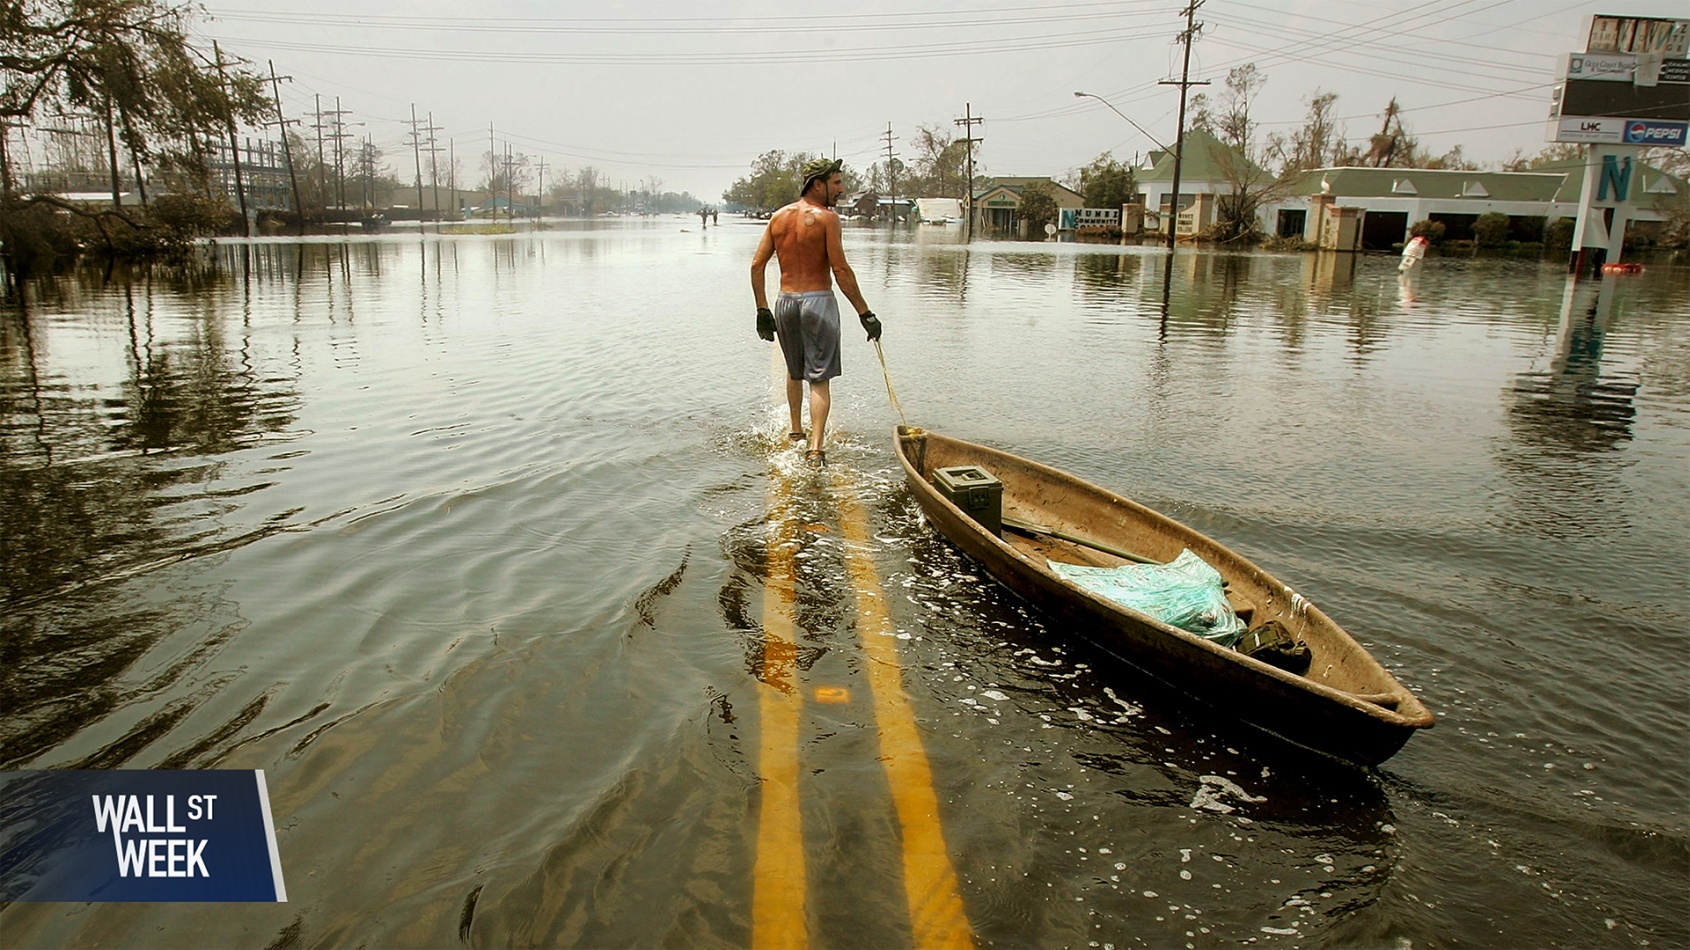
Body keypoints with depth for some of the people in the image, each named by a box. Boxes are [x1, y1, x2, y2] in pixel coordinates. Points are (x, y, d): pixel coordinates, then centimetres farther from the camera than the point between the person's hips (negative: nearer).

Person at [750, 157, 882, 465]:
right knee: (819, 379, -2)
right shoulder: (826, 217, -9)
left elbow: (757, 265, 7)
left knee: (794, 372, 24)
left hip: (785, 302, 5)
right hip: (818, 301, -5)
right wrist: (865, 314, -11)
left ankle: (796, 432, 37)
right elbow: (841, 271, -14)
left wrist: (762, 310, 13)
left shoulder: (778, 217, 8)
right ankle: (816, 448, -11)